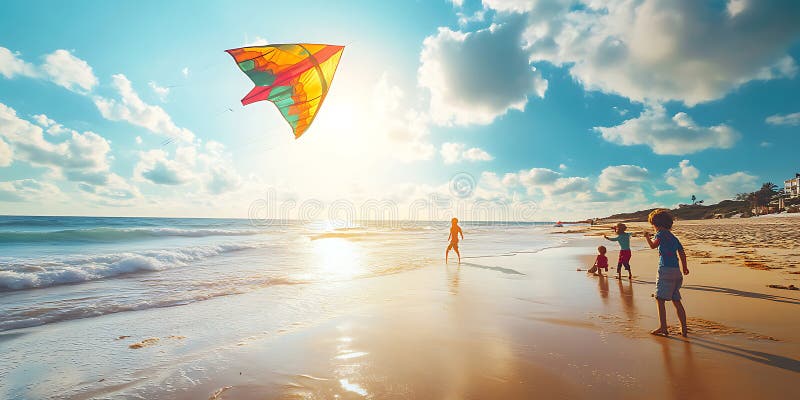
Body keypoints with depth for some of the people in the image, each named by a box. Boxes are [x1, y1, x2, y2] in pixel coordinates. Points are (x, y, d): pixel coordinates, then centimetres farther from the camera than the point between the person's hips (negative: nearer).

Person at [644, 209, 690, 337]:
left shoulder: (662, 233, -5)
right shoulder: (673, 237, 18)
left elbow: (653, 245, -22)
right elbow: (682, 253, 23)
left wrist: (647, 237, -3)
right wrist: (684, 268, 36)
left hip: (666, 270, -8)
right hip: (676, 271, 8)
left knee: (660, 299, -3)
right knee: (676, 301, 13)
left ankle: (663, 327, -3)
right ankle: (684, 329, 16)